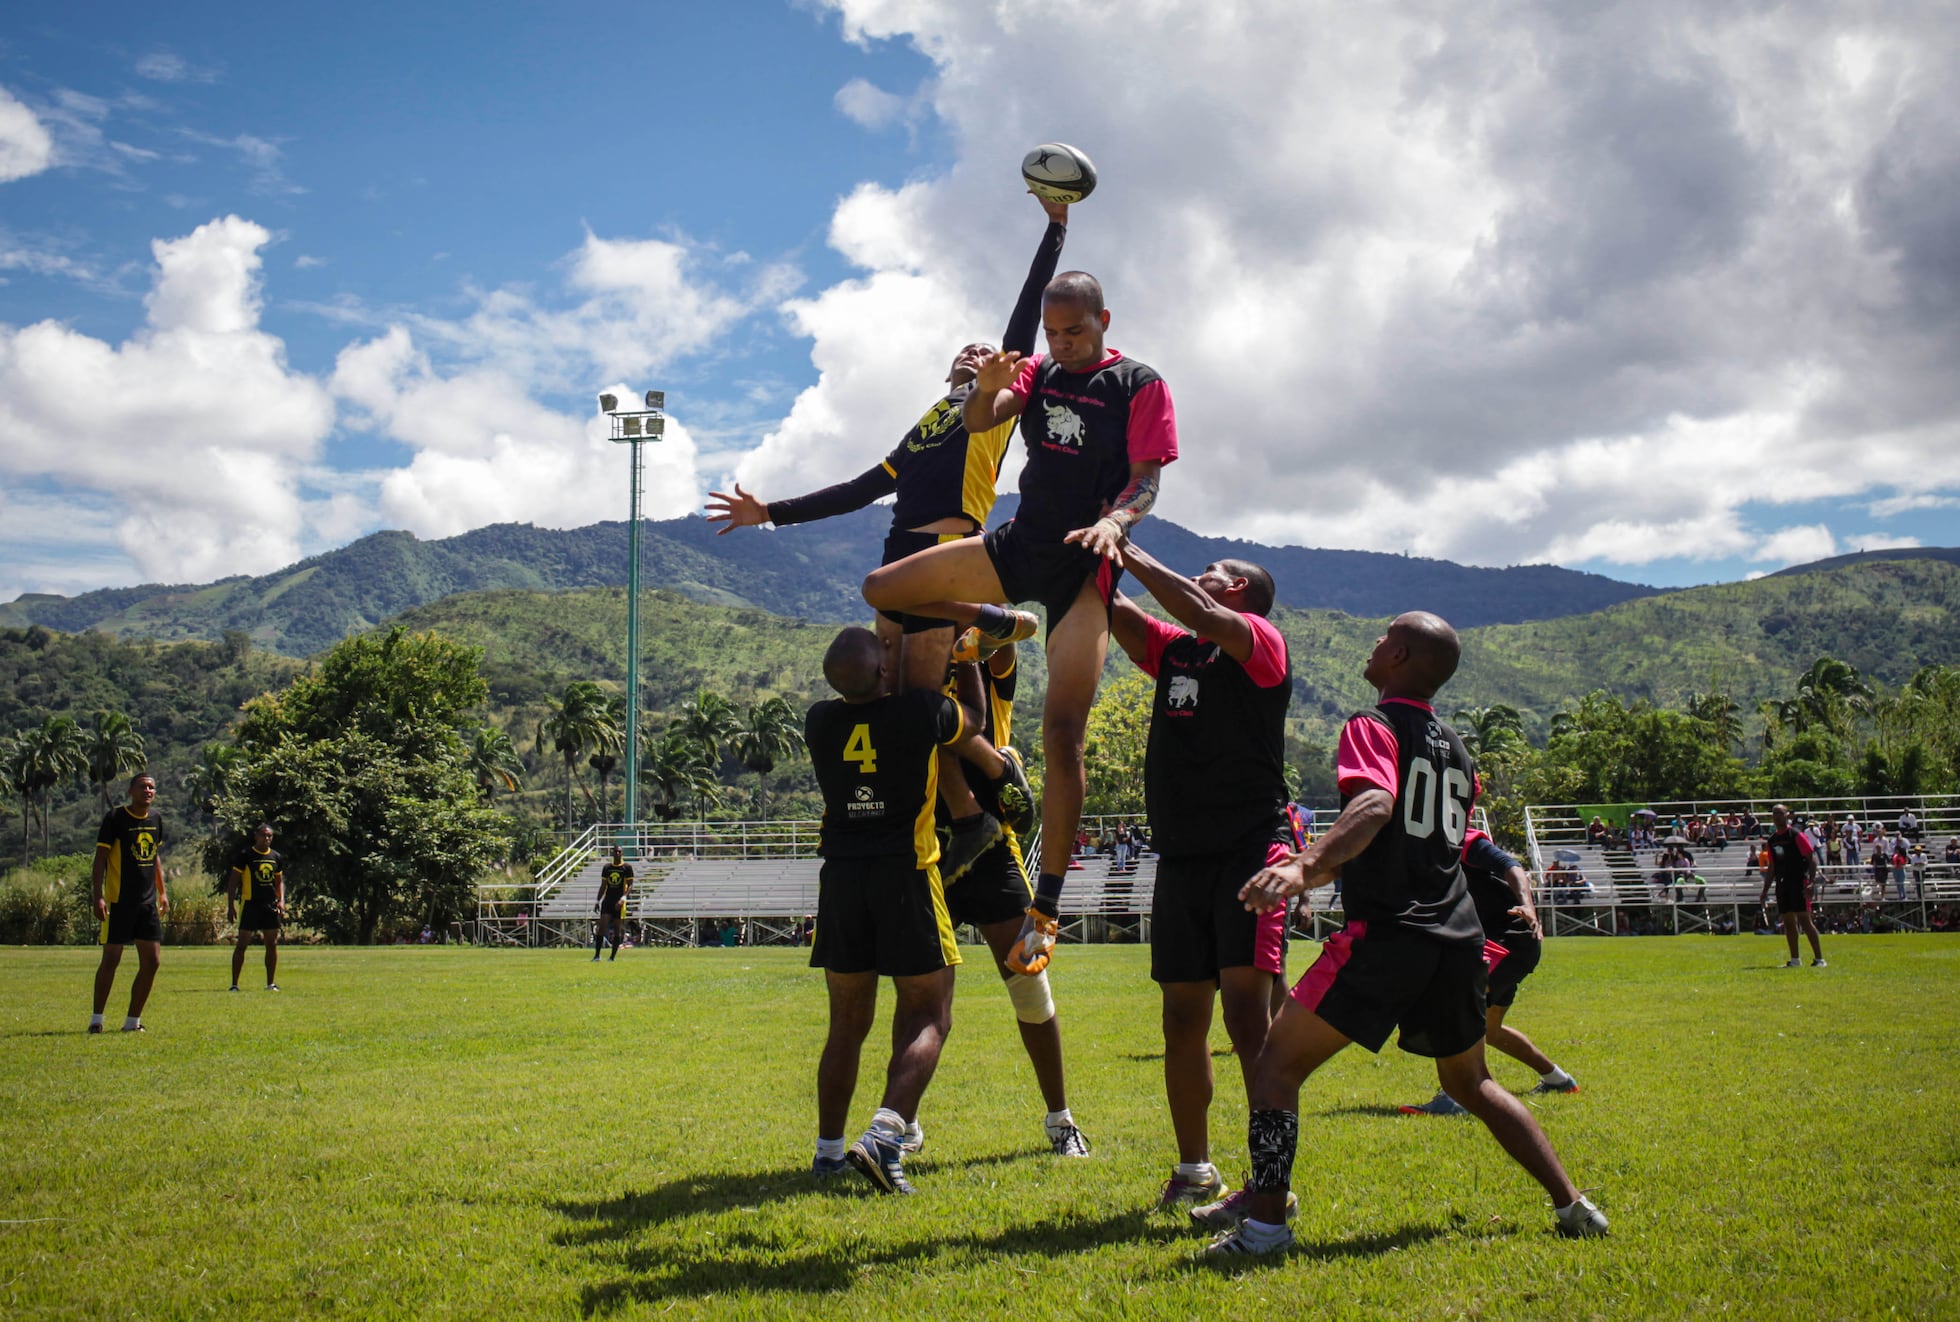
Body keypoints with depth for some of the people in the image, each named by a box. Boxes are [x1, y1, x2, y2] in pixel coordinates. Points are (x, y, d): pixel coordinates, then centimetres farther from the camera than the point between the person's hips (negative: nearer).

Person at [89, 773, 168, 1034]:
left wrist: (162, 892, 17)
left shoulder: (156, 819, 10)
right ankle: (96, 1018, 12)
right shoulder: (116, 817, -7)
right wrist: (97, 896, -15)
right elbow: (100, 858, -8)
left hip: (148, 901, 6)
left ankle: (133, 1020, 12)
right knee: (111, 959, -2)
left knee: (152, 961, 2)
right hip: (119, 902, -6)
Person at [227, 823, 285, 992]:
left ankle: (271, 983, 12)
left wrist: (281, 901, 4)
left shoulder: (276, 857, 10)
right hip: (250, 904, -4)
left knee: (272, 944, 5)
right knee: (242, 944, -3)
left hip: (271, 905, 4)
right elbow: (233, 882, -3)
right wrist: (231, 906, -8)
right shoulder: (244, 855, -4)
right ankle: (234, 984, 3)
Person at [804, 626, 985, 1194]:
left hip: (840, 880, 4)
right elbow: (974, 720, 14)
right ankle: (884, 1136, -16)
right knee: (929, 1018, 2)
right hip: (906, 874, -4)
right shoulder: (922, 711, -8)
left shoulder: (820, 722, 1)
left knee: (847, 1024, 15)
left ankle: (829, 1150, 18)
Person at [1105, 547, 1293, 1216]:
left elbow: (1205, 618, -19)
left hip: (1251, 851, -7)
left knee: (1247, 1013, -14)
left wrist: (1135, 556, -13)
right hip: (1181, 857, 7)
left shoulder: (1261, 641, -1)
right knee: (1183, 1017, 9)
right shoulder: (1171, 648, 19)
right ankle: (1193, 1170, 21)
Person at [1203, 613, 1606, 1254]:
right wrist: (1321, 870, 39)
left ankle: (1265, 1222, -12)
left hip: (1386, 935, -8)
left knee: (1278, 1061, -3)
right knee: (1469, 1082, 25)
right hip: (1460, 937, 8)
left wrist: (1304, 866, -40)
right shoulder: (1456, 750, 19)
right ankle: (1573, 1205, 23)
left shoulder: (1373, 727, -4)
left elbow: (1375, 806, -25)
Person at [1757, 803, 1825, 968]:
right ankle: (1795, 960, 13)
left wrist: (1811, 882, -19)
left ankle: (1819, 959, -8)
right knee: (1788, 922, 7)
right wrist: (1765, 890, 17)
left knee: (1804, 920, -11)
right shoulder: (1771, 840, 14)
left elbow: (1812, 858, -10)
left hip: (1799, 883, -7)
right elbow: (1771, 868, 20)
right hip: (1782, 885, 7)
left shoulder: (1796, 835, -6)